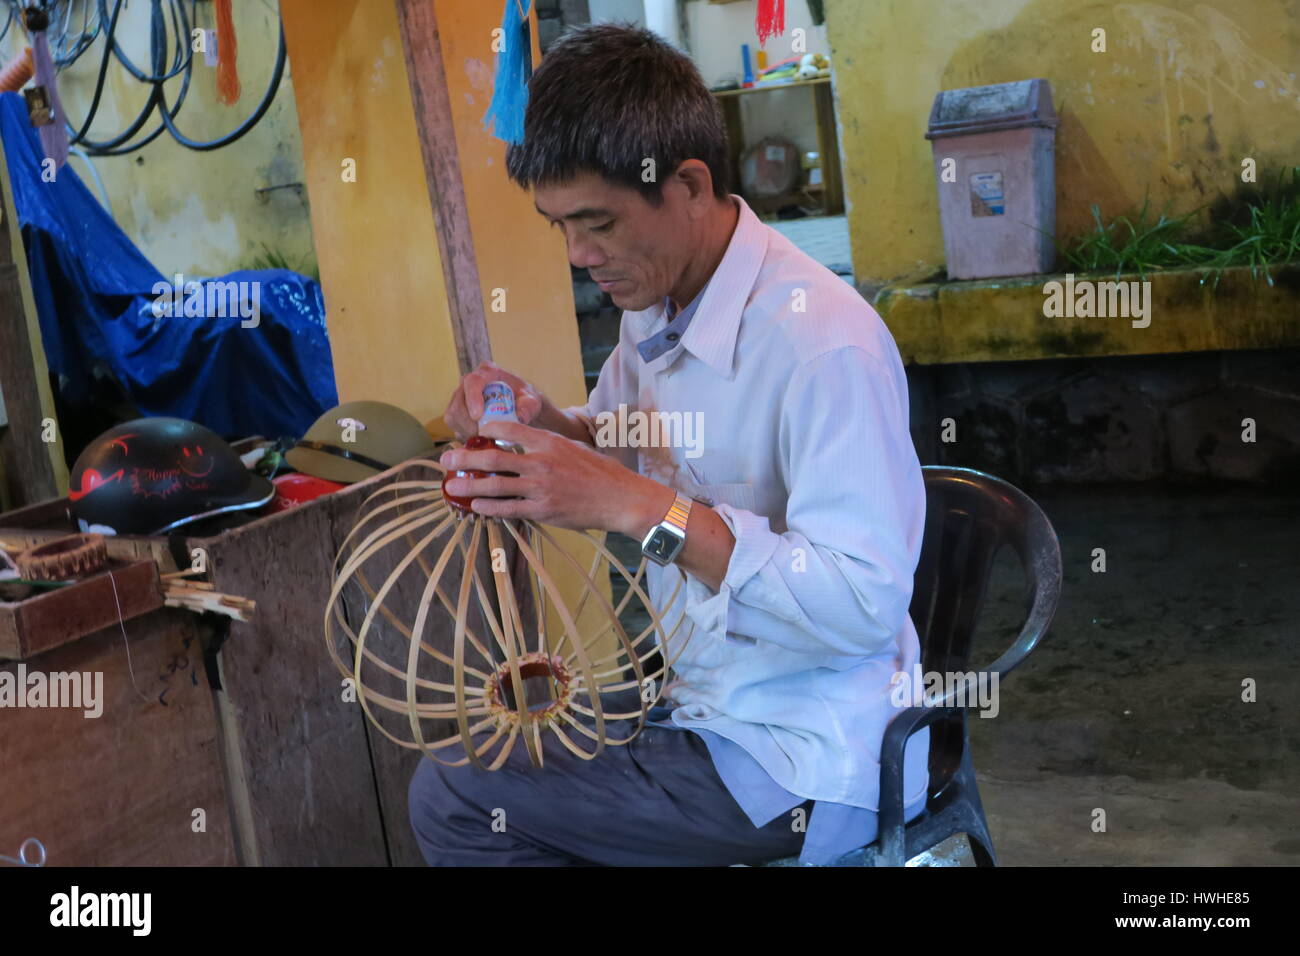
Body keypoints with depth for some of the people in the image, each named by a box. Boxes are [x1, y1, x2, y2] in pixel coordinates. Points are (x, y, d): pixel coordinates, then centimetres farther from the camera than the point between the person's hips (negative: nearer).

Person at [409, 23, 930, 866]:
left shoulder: (825, 344, -25)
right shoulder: (655, 308, 3)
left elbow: (864, 605, -29)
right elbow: (623, 452, 19)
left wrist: (637, 505, -33)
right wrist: (544, 425, -4)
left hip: (806, 760, -8)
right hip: (705, 700, 9)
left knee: (452, 803, -8)